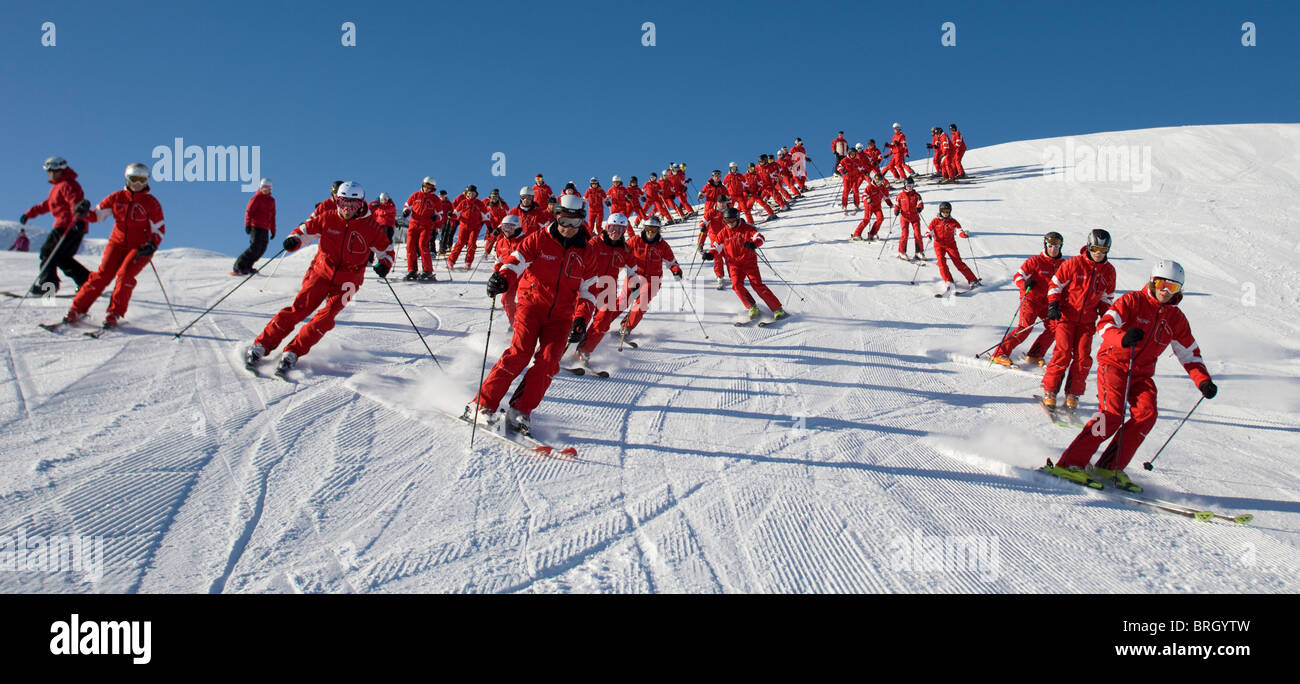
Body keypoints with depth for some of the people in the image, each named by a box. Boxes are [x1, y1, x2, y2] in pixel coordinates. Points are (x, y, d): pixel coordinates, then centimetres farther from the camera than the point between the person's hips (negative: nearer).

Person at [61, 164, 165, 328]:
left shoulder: (151, 203, -4)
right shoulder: (117, 197, 4)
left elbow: (159, 229, -3)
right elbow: (97, 214, 7)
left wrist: (152, 245, -21)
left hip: (140, 247, -2)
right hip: (118, 242, 3)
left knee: (125, 274, -23)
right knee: (103, 274, -11)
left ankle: (114, 313, -12)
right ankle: (77, 309, -4)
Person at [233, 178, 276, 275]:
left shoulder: (271, 200, 17)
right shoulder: (256, 198, -2)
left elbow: (272, 216, 22)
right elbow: (249, 212, -7)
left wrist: (273, 230, 20)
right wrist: (247, 225, -16)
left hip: (265, 229, 7)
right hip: (256, 227, -7)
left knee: (262, 249, 1)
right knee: (255, 248, -16)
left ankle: (247, 267, 10)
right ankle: (239, 266, -12)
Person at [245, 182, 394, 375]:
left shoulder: (371, 228, -6)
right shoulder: (328, 219, -3)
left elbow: (386, 250, 3)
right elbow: (305, 230, 6)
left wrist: (384, 265, -18)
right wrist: (294, 240, -16)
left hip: (346, 282, -1)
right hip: (321, 273, 1)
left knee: (324, 318, -17)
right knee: (298, 309, -10)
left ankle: (292, 353, -10)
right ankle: (261, 345, -3)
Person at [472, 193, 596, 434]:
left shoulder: (586, 253, 9)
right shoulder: (539, 240, 0)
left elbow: (587, 291, 13)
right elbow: (517, 260, -13)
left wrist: (581, 320, 0)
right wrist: (502, 278, -34)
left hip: (560, 314, 3)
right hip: (532, 303, -3)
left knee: (549, 361, -14)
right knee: (520, 353, -19)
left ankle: (520, 411, -7)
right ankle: (482, 404, -13)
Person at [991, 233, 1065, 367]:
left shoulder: (1061, 264, 9)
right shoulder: (1035, 261, -8)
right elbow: (1018, 277, -10)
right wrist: (1026, 284, -29)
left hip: (1047, 302, 6)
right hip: (1031, 299, -6)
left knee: (1054, 327, -7)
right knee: (1025, 327, -19)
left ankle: (1035, 356, 5)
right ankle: (1000, 354, -17)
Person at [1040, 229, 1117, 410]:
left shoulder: (1109, 271, 5)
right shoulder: (1073, 263, -8)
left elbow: (1107, 297, 17)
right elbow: (1056, 284, -2)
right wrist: (1053, 304, -13)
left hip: (1087, 320, 4)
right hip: (1066, 316, -4)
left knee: (1083, 357, -5)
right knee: (1063, 353, -12)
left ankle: (1073, 394, 6)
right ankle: (1049, 390, -2)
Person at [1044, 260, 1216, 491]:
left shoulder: (1176, 319, 10)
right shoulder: (1133, 301, -6)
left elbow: (1189, 355, 16)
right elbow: (1104, 325, -17)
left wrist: (1204, 381, 1)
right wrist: (1123, 337, -38)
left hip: (1142, 373, 6)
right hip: (1113, 363, -6)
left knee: (1146, 413, -18)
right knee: (1112, 412, -23)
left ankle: (1110, 466, -11)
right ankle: (1070, 463, -24)